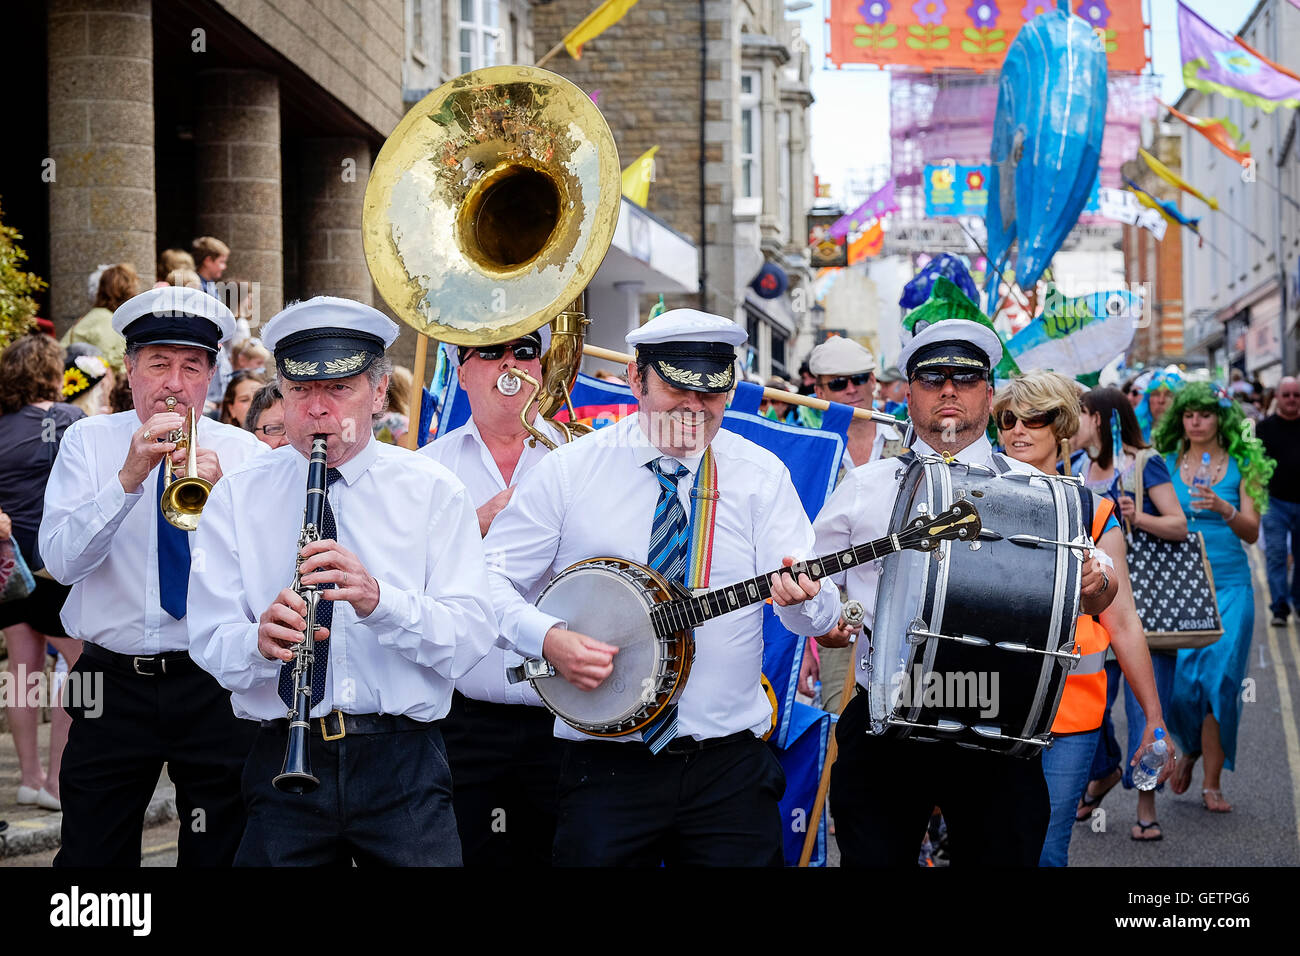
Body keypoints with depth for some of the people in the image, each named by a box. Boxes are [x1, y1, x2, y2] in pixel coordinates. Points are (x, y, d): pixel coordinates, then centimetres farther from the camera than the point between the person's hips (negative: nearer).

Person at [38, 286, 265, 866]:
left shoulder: (244, 453, 3)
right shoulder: (88, 442, 3)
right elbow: (60, 561, -11)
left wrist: (221, 495, -25)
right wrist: (128, 479, -22)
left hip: (215, 685, 0)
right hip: (114, 684, 0)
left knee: (220, 850, 8)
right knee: (91, 854, 2)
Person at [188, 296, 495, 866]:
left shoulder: (433, 492, 3)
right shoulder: (236, 498, 6)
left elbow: (470, 641, -7)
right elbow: (210, 645, -3)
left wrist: (379, 599, -25)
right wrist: (261, 641, -25)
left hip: (404, 769, -1)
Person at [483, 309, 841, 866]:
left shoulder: (761, 477, 3)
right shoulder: (569, 471, 0)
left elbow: (821, 618, -4)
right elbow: (487, 579, 1)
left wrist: (803, 596, -27)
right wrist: (547, 638, -17)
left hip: (729, 766, 1)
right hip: (607, 764, -1)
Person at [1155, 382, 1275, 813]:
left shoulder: (1241, 464, 4)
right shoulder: (1166, 464, 7)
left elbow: (1252, 532, -3)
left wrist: (1225, 510, -22)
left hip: (1228, 585, -1)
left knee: (1218, 677, -9)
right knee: (1180, 677, -7)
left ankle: (1212, 782, 0)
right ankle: (1191, 746, 25)